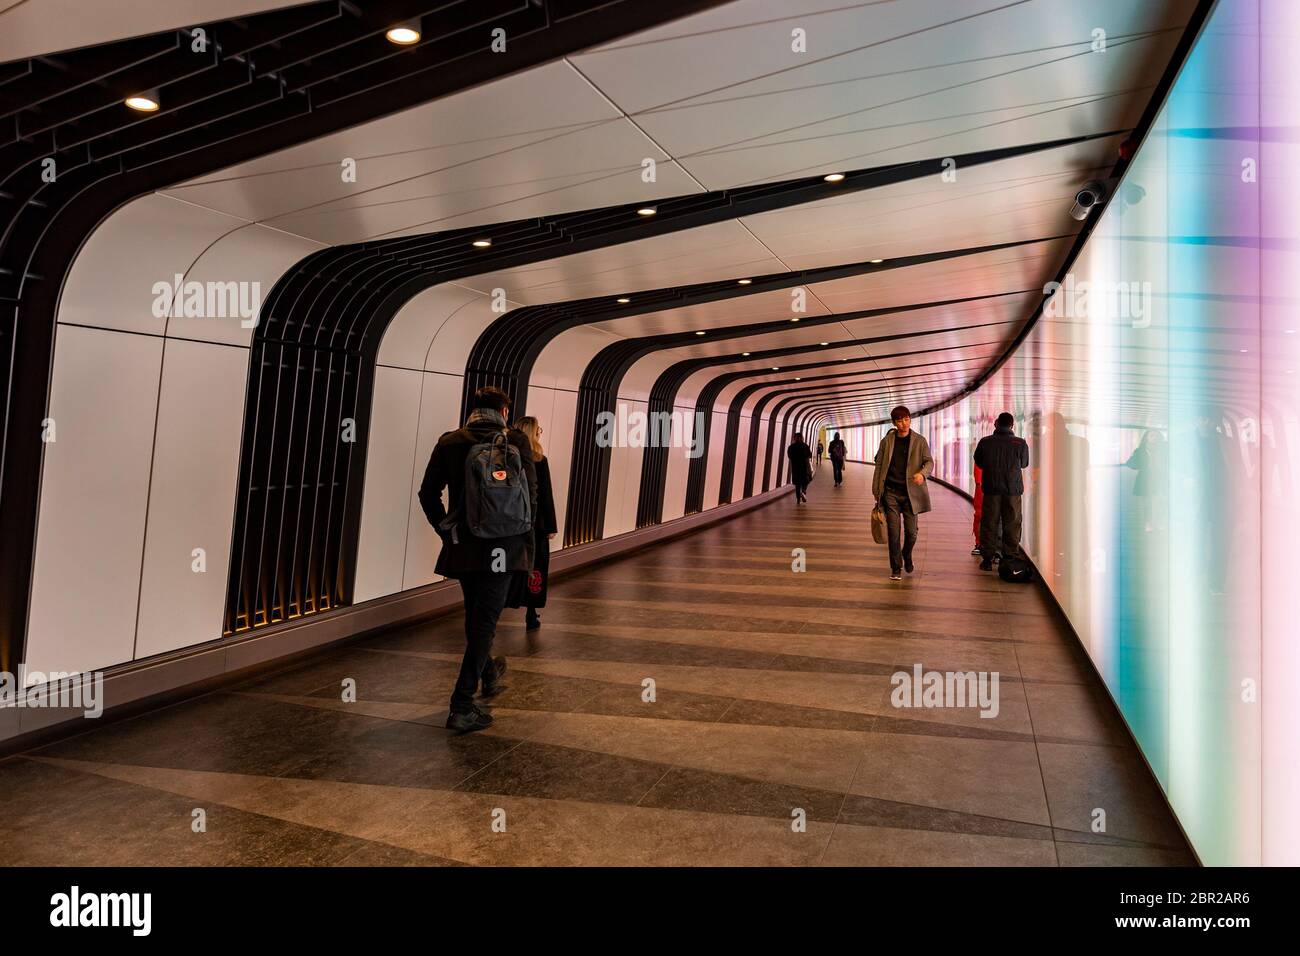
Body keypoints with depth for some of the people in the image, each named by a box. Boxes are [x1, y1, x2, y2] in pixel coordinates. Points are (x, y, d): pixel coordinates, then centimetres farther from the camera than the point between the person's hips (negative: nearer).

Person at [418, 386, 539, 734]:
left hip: (462, 545, 4)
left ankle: (488, 676, 43)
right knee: (484, 621, -1)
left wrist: (447, 529, 12)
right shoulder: (516, 441, -5)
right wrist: (523, 536, 6)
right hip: (501, 547, -4)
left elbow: (428, 493, 3)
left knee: (475, 617, 21)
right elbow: (529, 495, -6)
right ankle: (462, 707, -5)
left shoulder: (449, 442, 4)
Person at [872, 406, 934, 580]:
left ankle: (907, 555, 34)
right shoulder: (887, 441, 4)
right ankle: (896, 568, 9)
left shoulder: (919, 441, 2)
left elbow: (929, 461, -2)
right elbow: (879, 466, 7)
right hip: (891, 492, 0)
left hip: (910, 493, 0)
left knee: (911, 532, 3)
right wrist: (877, 492, 4)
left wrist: (922, 473, -25)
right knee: (893, 532, -2)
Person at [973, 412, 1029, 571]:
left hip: (991, 489, 1)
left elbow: (979, 463, 7)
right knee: (1011, 526, 9)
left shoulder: (985, 442, -7)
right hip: (1013, 489, 0)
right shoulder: (1021, 443, -8)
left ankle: (987, 559, 9)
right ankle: (1010, 559, 10)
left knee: (989, 525, 8)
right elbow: (1024, 464, 8)